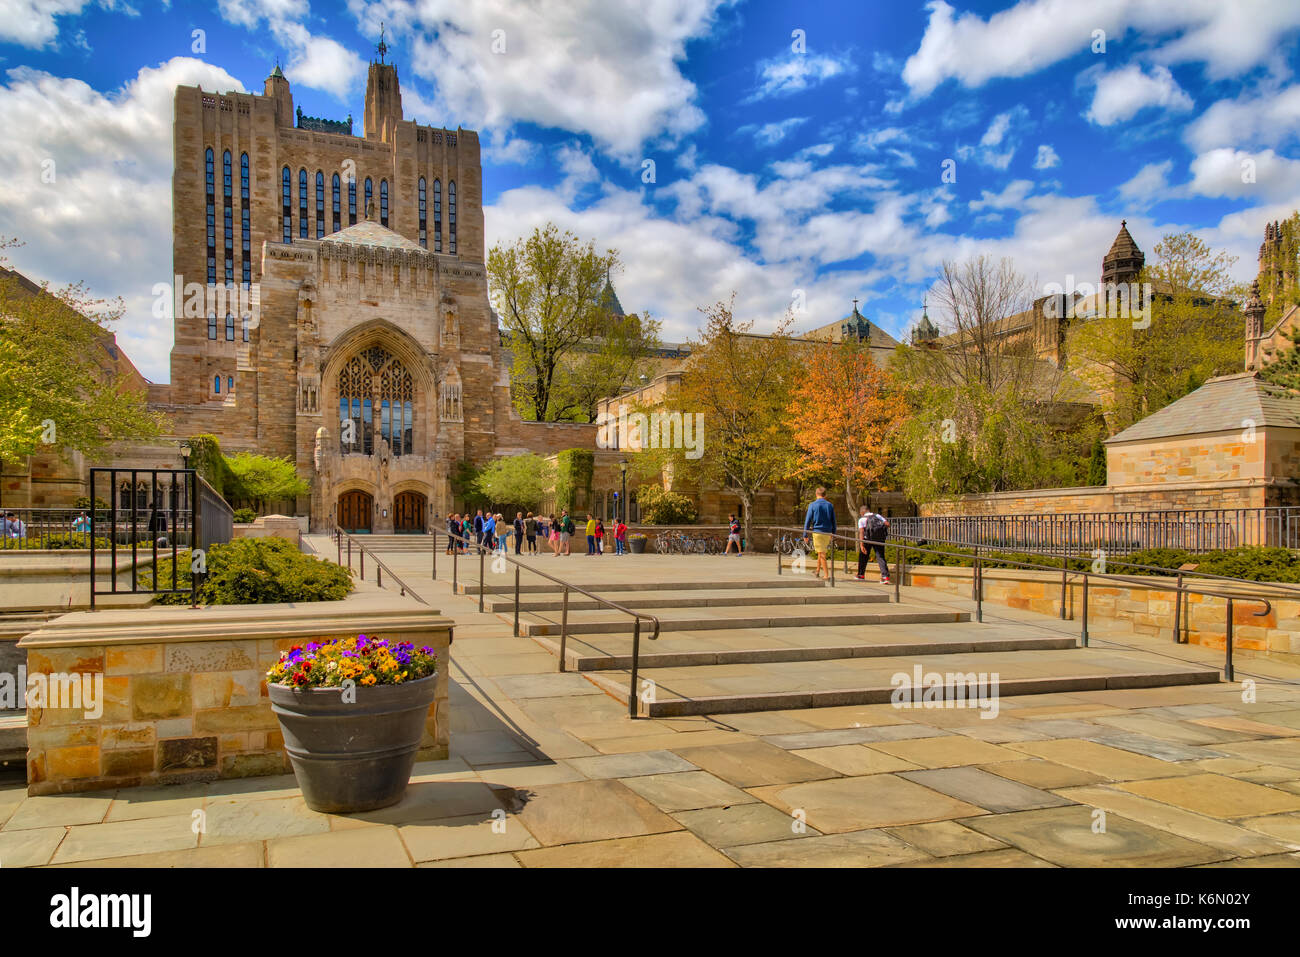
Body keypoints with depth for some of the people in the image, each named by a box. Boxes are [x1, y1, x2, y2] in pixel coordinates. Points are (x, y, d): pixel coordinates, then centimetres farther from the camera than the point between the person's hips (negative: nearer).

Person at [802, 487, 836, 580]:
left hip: (817, 532, -4)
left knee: (822, 554, -2)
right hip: (828, 533, 4)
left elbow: (808, 520, -6)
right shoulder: (830, 505, 6)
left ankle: (826, 575, -6)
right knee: (822, 552, 20)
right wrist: (833, 534, 19)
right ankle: (818, 571, 29)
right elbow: (833, 521, 10)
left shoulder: (813, 505, -5)